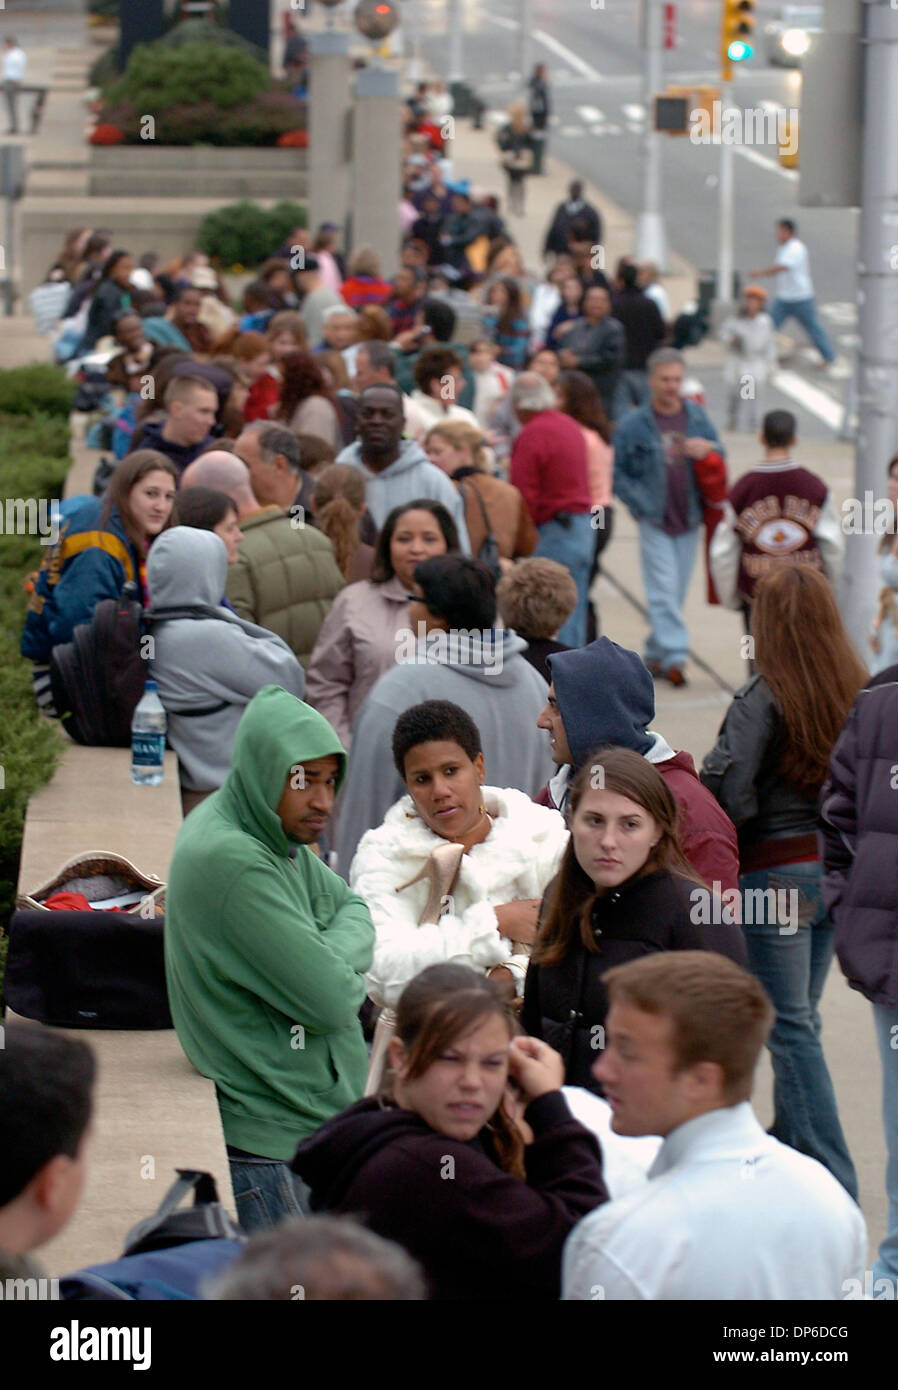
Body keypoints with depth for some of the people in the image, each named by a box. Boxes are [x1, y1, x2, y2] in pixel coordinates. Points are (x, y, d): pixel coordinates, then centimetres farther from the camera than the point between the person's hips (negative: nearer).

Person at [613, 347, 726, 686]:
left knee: (677, 592, 10)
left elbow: (720, 460, 12)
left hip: (689, 518, 4)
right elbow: (618, 472, -1)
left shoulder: (697, 417, 6)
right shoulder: (634, 424, -5)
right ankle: (674, 655, -11)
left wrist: (709, 449, -11)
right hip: (654, 519, -4)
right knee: (664, 591, -10)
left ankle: (655, 654, 22)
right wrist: (640, 503, -11)